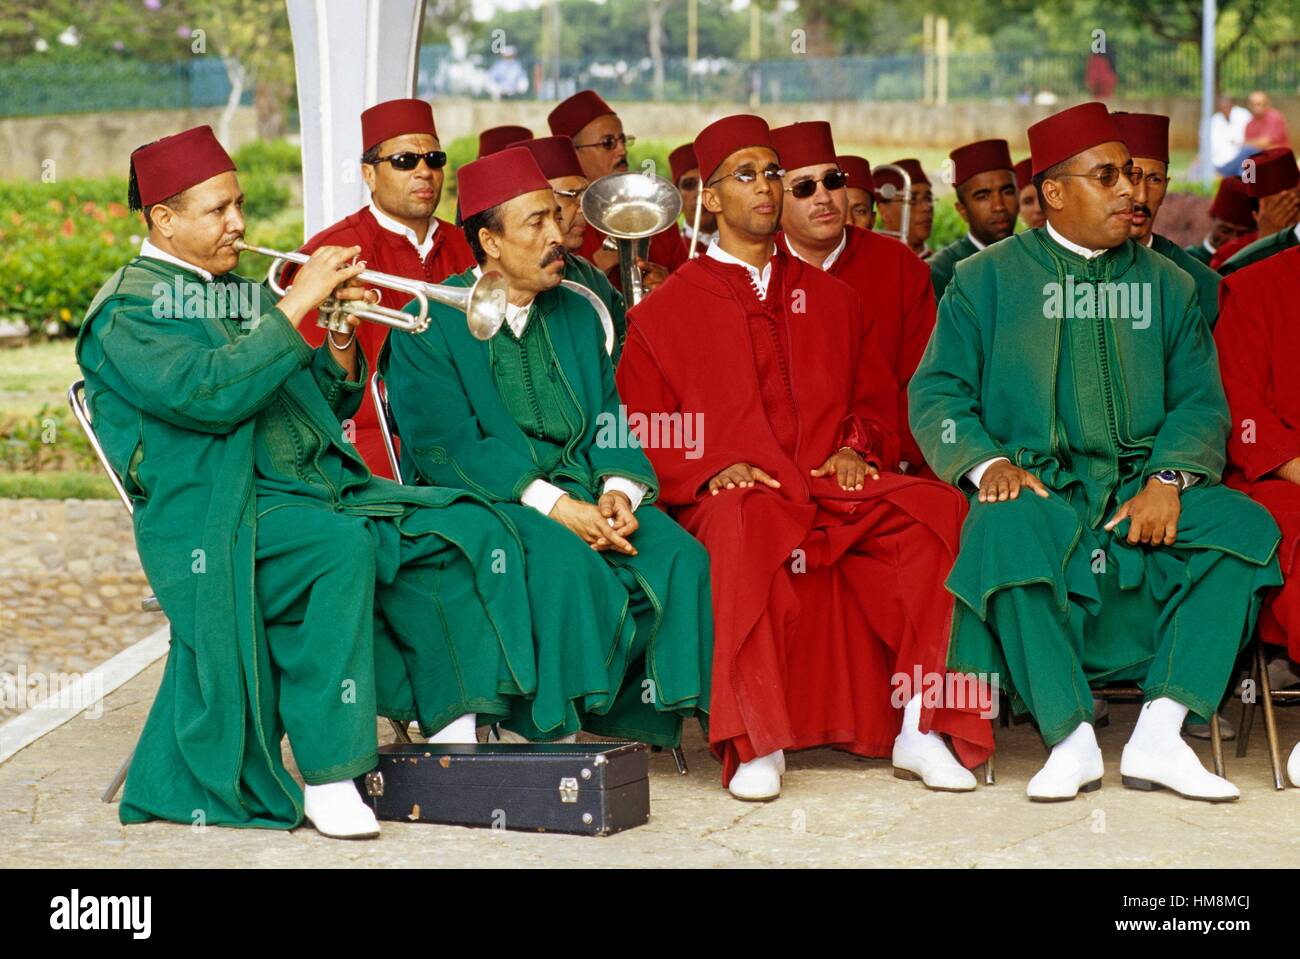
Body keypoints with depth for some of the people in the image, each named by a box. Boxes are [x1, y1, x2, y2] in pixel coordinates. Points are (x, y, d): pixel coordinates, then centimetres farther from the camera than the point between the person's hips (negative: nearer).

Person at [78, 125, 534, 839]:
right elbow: (209, 393, -21)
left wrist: (342, 338, 2)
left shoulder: (242, 293, 22)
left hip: (322, 487, 8)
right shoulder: (127, 310, -3)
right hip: (215, 515, -8)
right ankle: (327, 776, -31)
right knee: (343, 546, -37)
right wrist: (297, 305, -19)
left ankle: (451, 727, -10)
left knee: (471, 529, -11)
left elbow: (328, 404, 22)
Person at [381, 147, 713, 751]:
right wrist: (554, 504, -22)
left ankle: (639, 716, -10)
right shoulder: (429, 325, -2)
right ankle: (551, 727, -22)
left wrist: (617, 490, -10)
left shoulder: (578, 315, 18)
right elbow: (446, 446, -12)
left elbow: (608, 421, 14)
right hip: (481, 499, -5)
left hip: (580, 490, 5)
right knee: (561, 559, -35)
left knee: (679, 555, -21)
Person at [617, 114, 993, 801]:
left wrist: (856, 448, 2)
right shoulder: (664, 312, 14)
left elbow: (876, 398, 26)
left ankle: (920, 730, -26)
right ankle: (756, 744, -36)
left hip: (834, 488, 4)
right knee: (748, 525, -41)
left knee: (937, 507, -27)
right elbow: (642, 432, 9)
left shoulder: (830, 299, 25)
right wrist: (712, 469, -10)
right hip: (733, 495, -3)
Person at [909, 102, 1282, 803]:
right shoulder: (987, 278, 12)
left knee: (1244, 526, -26)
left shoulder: (1166, 284, 18)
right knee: (1006, 532, -38)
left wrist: (1169, 480, -12)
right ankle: (1071, 741, -29)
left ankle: (1158, 736, -26)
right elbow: (936, 391, 5)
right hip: (1037, 484, -2)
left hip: (1144, 484, 3)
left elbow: (1199, 401, 9)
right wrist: (988, 463, -15)